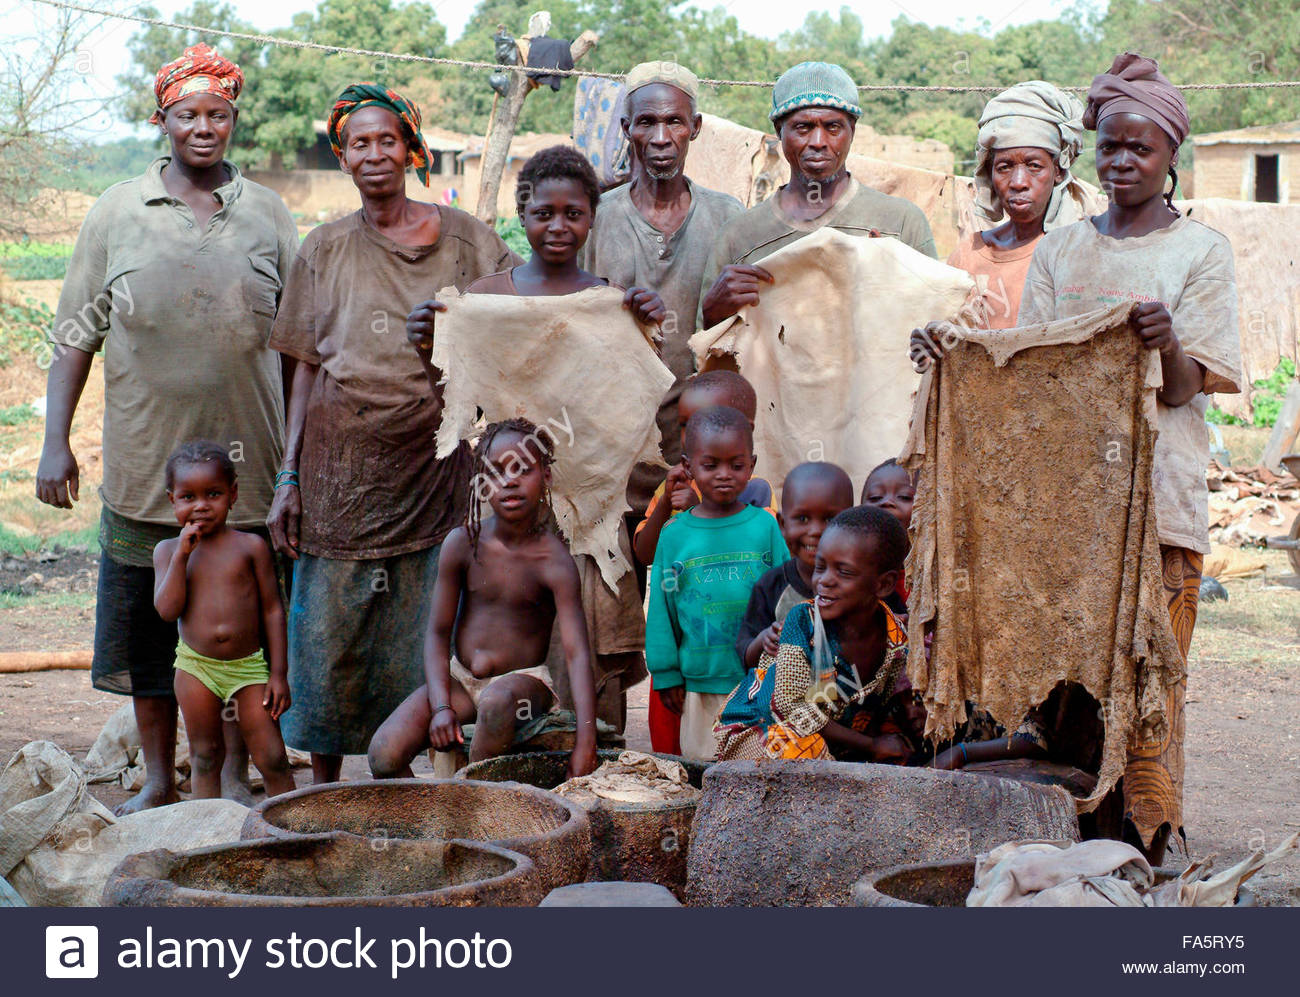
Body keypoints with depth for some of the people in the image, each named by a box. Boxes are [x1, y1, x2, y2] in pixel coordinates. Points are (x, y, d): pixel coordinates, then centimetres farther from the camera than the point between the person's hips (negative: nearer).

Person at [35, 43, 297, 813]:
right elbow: (77, 331, 6)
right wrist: (56, 440, -1)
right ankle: (159, 780, 22)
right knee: (147, 625, 8)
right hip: (145, 461, 0)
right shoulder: (117, 212, 5)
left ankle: (236, 776, 21)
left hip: (247, 462, 0)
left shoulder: (270, 216, 6)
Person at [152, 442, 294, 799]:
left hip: (249, 665, -1)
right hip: (196, 666, 1)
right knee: (204, 756, 10)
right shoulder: (168, 550, 3)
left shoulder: (251, 546, -1)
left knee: (272, 758, -2)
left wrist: (279, 672, -4)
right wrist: (181, 554, -14)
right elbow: (168, 609, -9)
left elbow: (273, 609, 0)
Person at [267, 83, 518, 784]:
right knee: (328, 629, 2)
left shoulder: (459, 236, 5)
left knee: (417, 638, 3)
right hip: (340, 463, 0)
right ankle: (324, 785, 17)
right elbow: (306, 368, 6)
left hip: (430, 459, 0)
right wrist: (288, 478, 0)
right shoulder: (325, 248, 7)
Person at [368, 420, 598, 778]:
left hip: (524, 680, -3)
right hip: (458, 677, 3)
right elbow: (438, 632, 0)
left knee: (497, 701, -39)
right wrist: (441, 706, -15)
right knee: (385, 753, -20)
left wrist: (585, 742, -31)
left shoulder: (553, 560, -14)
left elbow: (577, 653, -21)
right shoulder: (461, 544, -6)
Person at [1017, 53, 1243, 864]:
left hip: (1158, 494, -3)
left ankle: (1144, 842, 2)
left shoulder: (1201, 251, 4)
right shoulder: (1062, 250, 15)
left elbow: (1187, 387, -4)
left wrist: (1168, 346, -26)